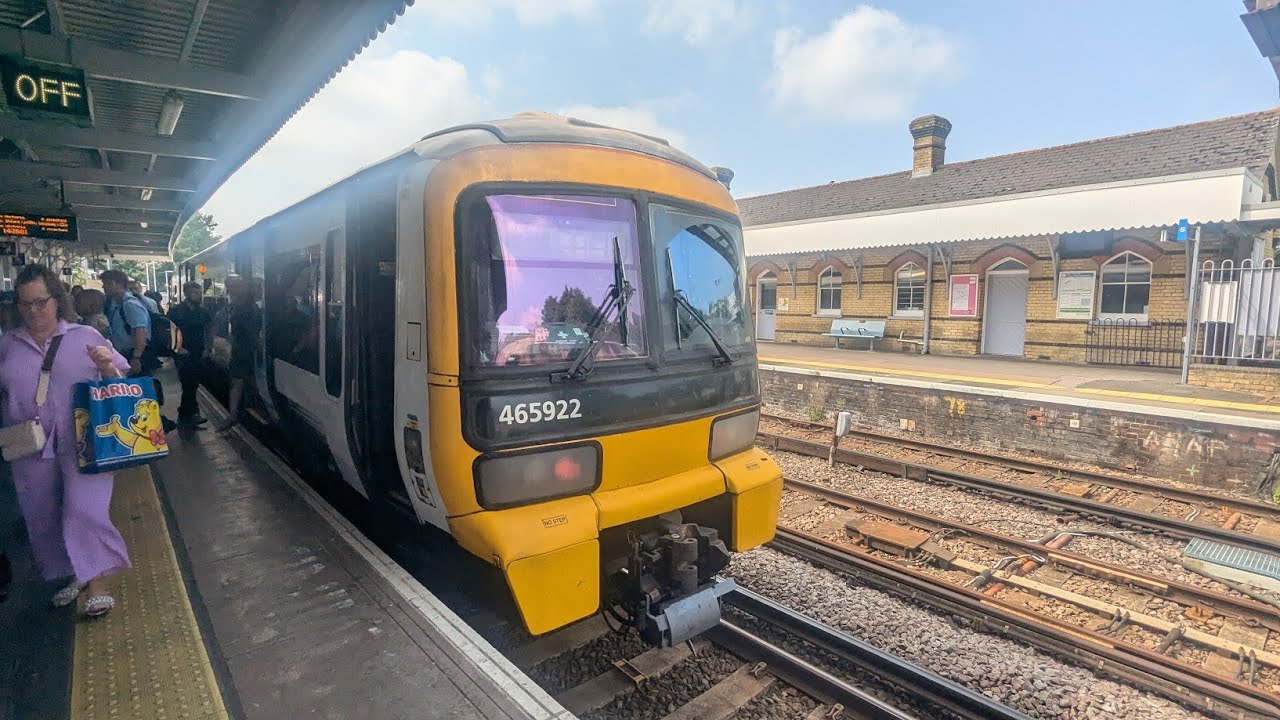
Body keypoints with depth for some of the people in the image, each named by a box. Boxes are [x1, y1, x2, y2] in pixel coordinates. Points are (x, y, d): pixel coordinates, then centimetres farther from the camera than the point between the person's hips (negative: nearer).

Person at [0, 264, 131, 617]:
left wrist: (107, 367, -16)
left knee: (84, 511, -11)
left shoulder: (86, 337, 2)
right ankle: (74, 576, 30)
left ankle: (97, 582, 3)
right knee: (42, 518, 12)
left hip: (81, 442, -4)